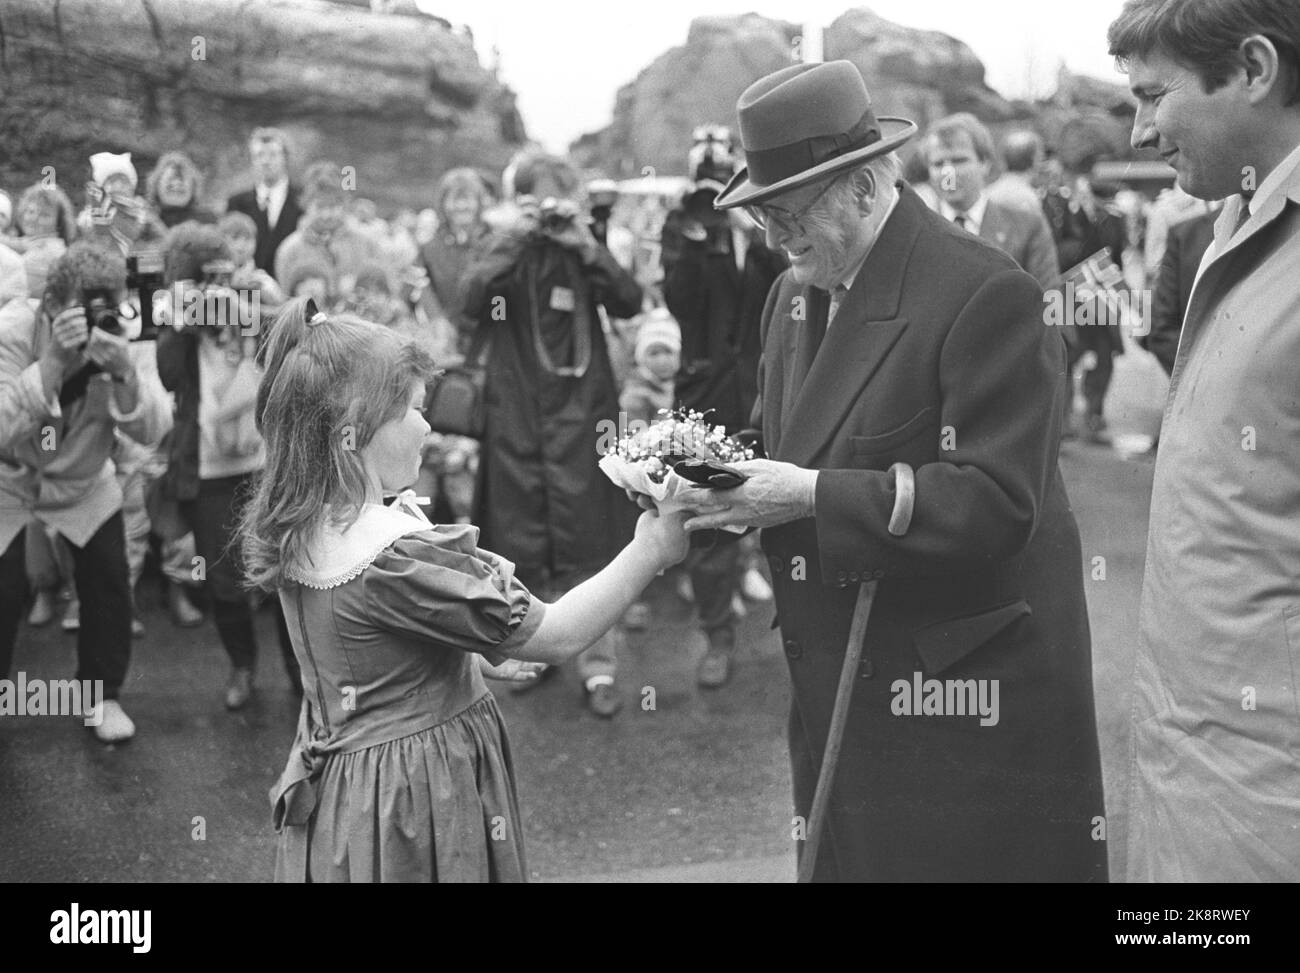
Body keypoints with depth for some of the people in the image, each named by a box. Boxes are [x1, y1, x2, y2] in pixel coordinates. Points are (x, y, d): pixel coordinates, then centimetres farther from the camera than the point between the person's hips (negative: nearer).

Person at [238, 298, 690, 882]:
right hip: (417, 802, -8)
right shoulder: (395, 558, -28)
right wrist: (649, 552, -16)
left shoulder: (296, 533, -2)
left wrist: (478, 658, 11)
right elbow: (557, 637, -24)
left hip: (340, 774, 8)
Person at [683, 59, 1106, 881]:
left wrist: (813, 497, -24)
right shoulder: (796, 294, 9)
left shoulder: (986, 294, -16)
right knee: (849, 856, 14)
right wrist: (733, 482, -5)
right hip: (839, 689, 7)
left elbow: (997, 502, -22)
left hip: (966, 685, -7)